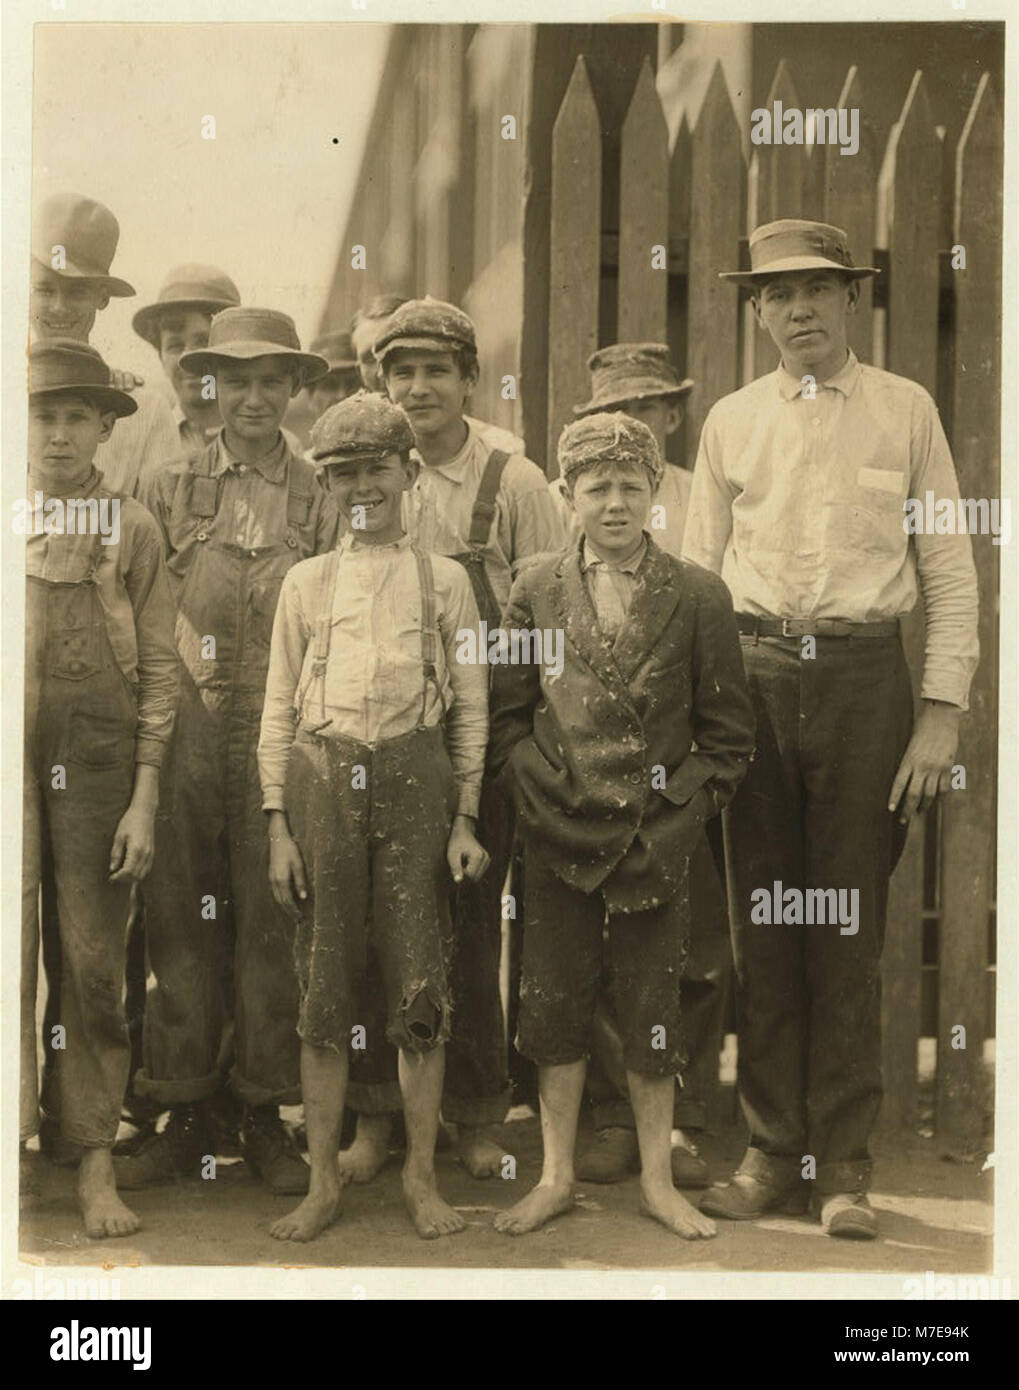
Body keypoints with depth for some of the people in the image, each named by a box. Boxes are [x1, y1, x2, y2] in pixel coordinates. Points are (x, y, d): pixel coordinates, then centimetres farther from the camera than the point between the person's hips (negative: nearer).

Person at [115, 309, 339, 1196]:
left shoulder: (321, 499, 8)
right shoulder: (171, 489, 11)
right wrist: (189, 671, -6)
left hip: (282, 736, -1)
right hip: (186, 734, 1)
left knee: (275, 922, 2)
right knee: (179, 917, 3)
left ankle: (267, 1118, 11)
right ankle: (185, 1115, 12)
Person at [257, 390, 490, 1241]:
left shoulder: (444, 581, 8)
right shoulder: (306, 583, 11)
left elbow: (472, 707, 7)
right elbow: (279, 707, 10)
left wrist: (465, 821, 1)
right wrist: (278, 825, 3)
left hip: (415, 783, -1)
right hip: (323, 782, 1)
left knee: (422, 981, 0)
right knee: (325, 985, 3)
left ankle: (422, 1177, 13)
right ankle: (324, 1180, 14)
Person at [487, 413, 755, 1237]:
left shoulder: (699, 597, 0)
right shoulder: (536, 591, 5)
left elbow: (728, 734, 1)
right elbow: (507, 715, 8)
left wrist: (679, 817, -8)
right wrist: (544, 794, -4)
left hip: (656, 847, -1)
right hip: (560, 842, 1)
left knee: (653, 1015, 7)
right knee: (554, 1009, 7)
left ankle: (657, 1181, 22)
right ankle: (557, 1177, 21)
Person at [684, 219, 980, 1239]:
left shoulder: (906, 410, 5)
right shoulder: (731, 422, 10)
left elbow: (951, 573, 4)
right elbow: (697, 574, 13)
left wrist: (942, 712, -4)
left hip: (864, 673, -2)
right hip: (753, 675, 2)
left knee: (848, 925, 2)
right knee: (761, 924, 6)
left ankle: (842, 1163, 13)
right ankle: (770, 1149, 18)